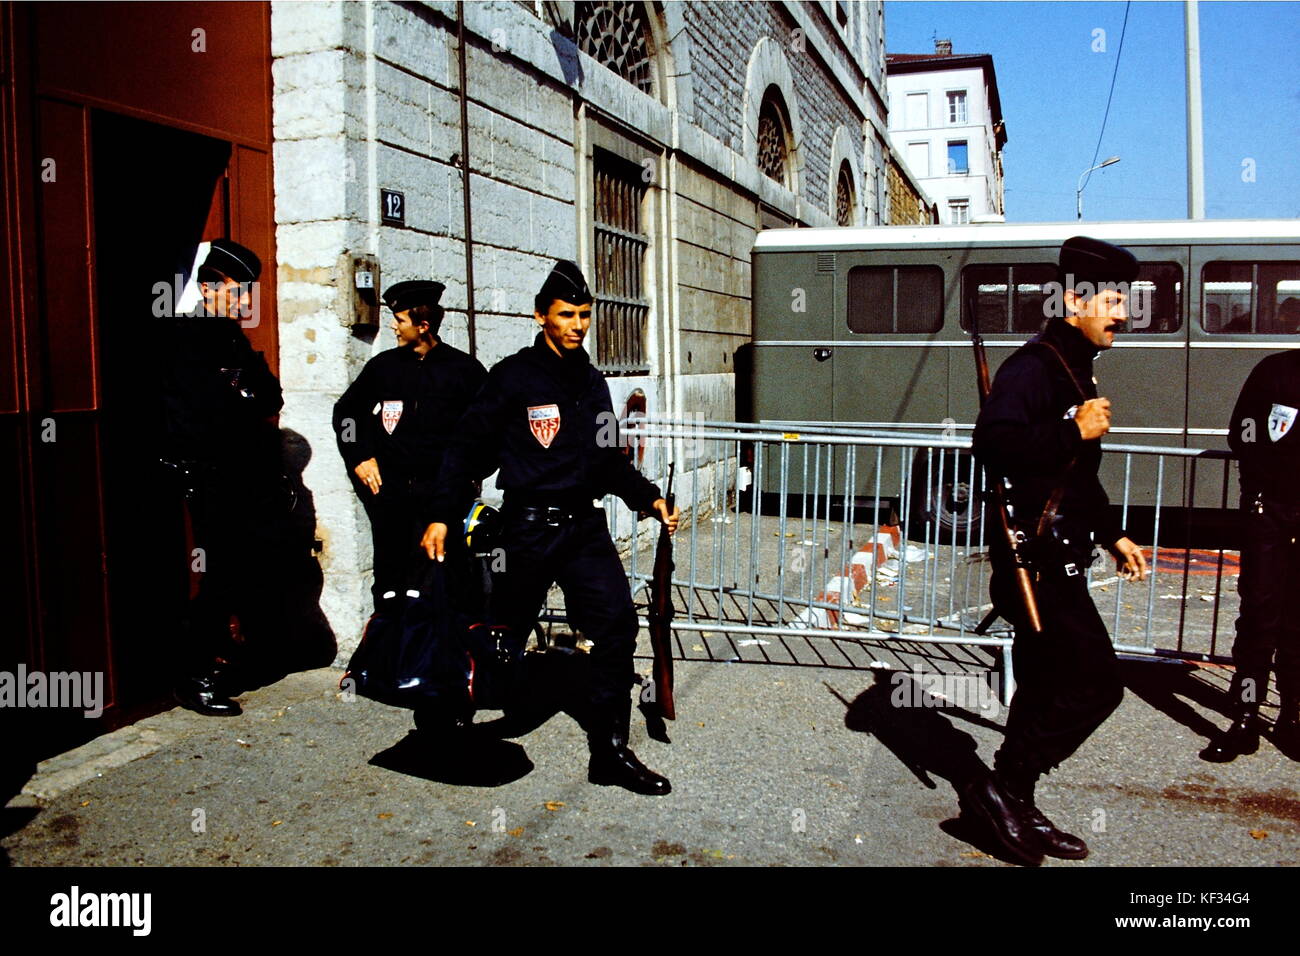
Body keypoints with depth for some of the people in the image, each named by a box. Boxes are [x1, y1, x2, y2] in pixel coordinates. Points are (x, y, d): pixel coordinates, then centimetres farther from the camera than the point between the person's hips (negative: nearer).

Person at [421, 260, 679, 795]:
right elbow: (471, 449, -5)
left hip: (585, 525, 5)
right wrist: (442, 516, -11)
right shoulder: (514, 376, -4)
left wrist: (649, 499, 10)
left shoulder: (592, 383, 14)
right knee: (503, 636, 5)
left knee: (617, 625, -6)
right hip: (529, 527, -5)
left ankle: (609, 752, 5)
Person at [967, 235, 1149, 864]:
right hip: (1034, 560, -10)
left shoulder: (1077, 369, 19)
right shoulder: (1034, 365, -13)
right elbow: (994, 442, -30)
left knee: (1045, 686, 14)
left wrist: (1113, 535, 27)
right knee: (1095, 684, -8)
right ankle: (1001, 788, 3)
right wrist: (1075, 432, -27)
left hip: (1055, 560, 10)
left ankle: (1015, 809, 25)